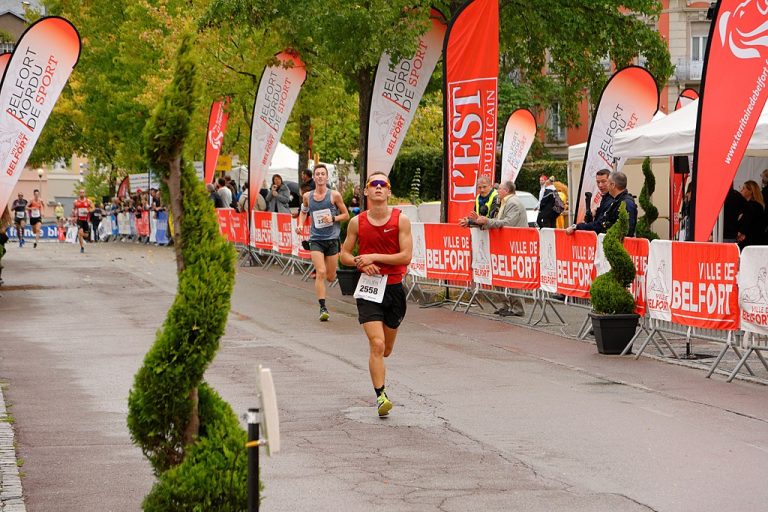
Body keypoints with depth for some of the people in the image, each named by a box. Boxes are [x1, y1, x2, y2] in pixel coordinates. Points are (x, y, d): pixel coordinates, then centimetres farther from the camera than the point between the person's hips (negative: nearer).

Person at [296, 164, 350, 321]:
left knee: (330, 277, 7)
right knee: (320, 273, -15)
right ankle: (323, 308, -11)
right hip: (316, 239, 0)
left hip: (332, 239, 0)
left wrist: (333, 218, -13)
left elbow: (346, 215, 4)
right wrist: (300, 224, 4)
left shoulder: (334, 195, -2)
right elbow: (304, 212, 23)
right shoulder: (307, 196, 4)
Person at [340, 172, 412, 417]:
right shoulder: (357, 222, 0)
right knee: (377, 345, -16)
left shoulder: (401, 220, -4)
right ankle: (381, 396, -12)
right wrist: (360, 263, -11)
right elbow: (344, 255, 9)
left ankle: (377, 370, 49)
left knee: (386, 349, 15)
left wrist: (374, 257, -16)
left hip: (394, 287, 1)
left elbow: (406, 257, -10)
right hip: (369, 287, -1)